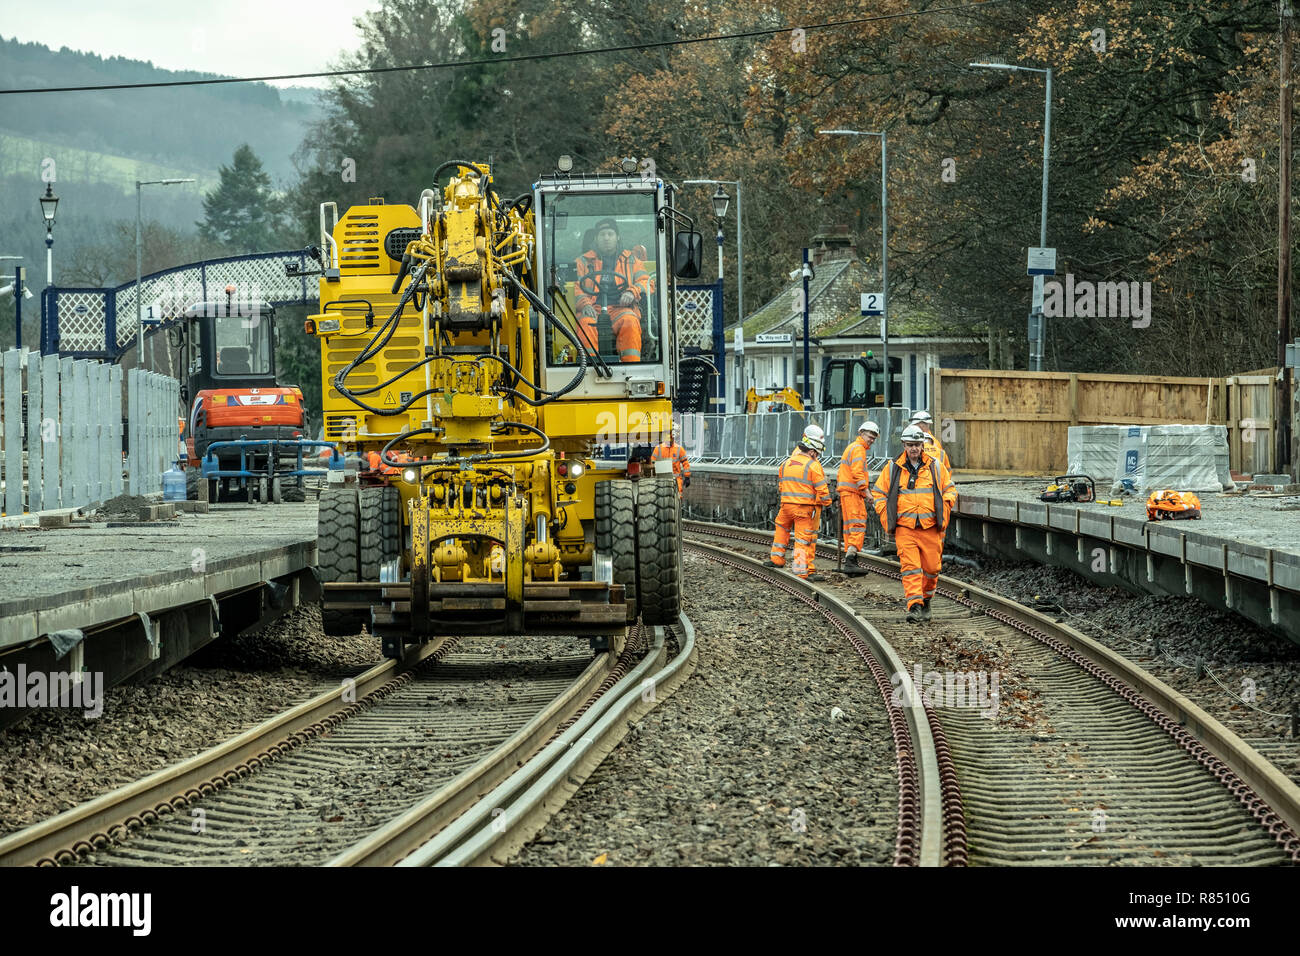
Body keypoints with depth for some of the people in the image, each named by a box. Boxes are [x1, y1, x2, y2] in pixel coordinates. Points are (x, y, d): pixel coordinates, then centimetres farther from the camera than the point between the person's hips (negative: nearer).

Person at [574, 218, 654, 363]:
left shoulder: (631, 260, 25)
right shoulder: (583, 261, 23)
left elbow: (647, 283, 14)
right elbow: (576, 288, 10)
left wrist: (632, 292, -8)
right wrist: (585, 304, -12)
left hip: (621, 308, 0)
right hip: (593, 309, 0)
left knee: (629, 322, -36)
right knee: (585, 323, -36)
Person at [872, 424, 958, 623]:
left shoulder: (936, 467, 7)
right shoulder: (892, 469, 6)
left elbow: (950, 490, 16)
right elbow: (879, 494, 13)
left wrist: (943, 510, -1)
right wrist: (886, 520, 1)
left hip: (931, 527, 1)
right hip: (904, 527, -1)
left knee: (931, 568, 5)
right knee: (910, 567, -13)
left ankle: (926, 600, 29)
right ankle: (914, 606, -17)